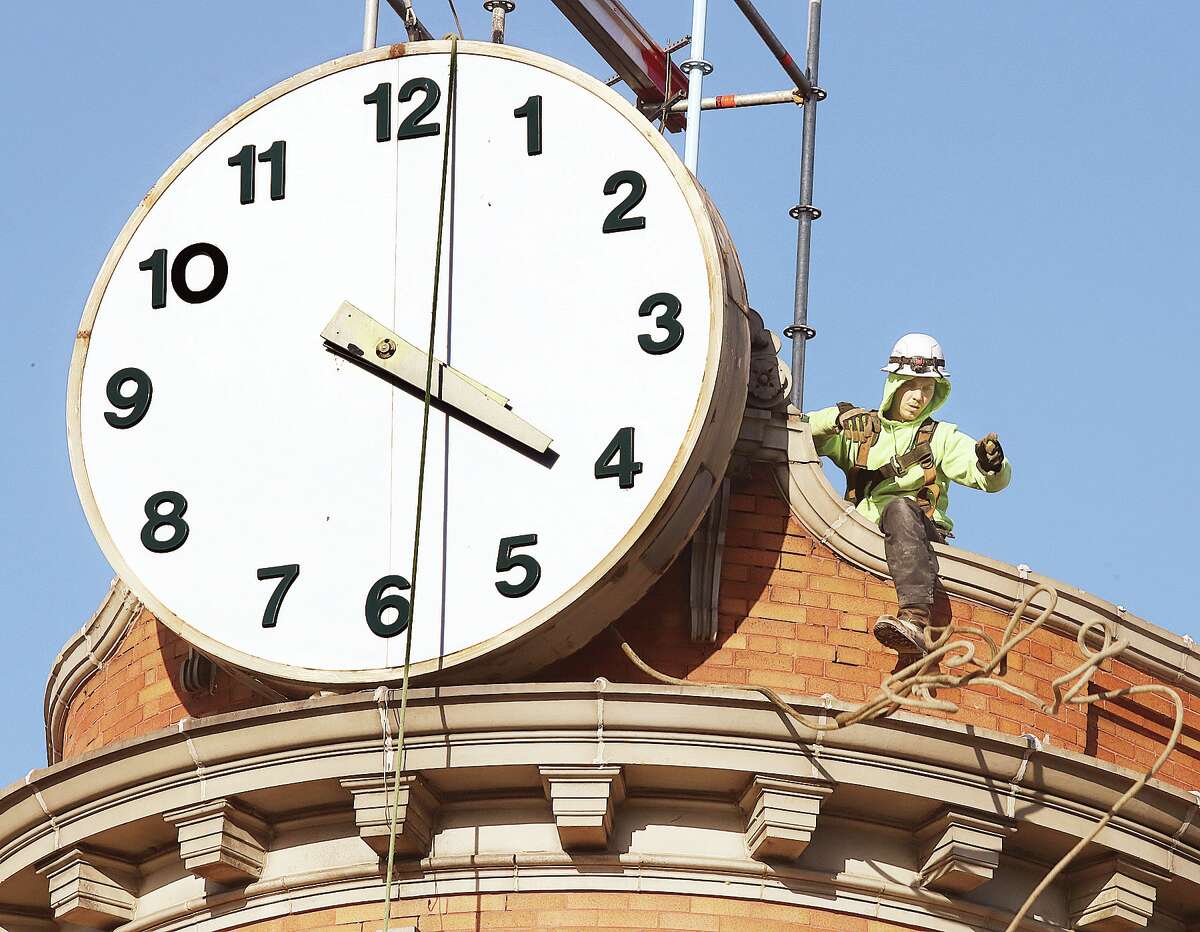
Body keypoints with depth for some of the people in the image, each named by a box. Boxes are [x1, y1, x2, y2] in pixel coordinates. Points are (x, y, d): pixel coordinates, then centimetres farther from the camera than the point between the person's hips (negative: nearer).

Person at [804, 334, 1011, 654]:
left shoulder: (942, 438, 23)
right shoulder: (859, 431, 25)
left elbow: (993, 480, 9)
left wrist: (990, 463, -16)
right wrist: (837, 417, -6)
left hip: (923, 527, -2)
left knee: (900, 509, -37)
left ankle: (916, 619, -58)